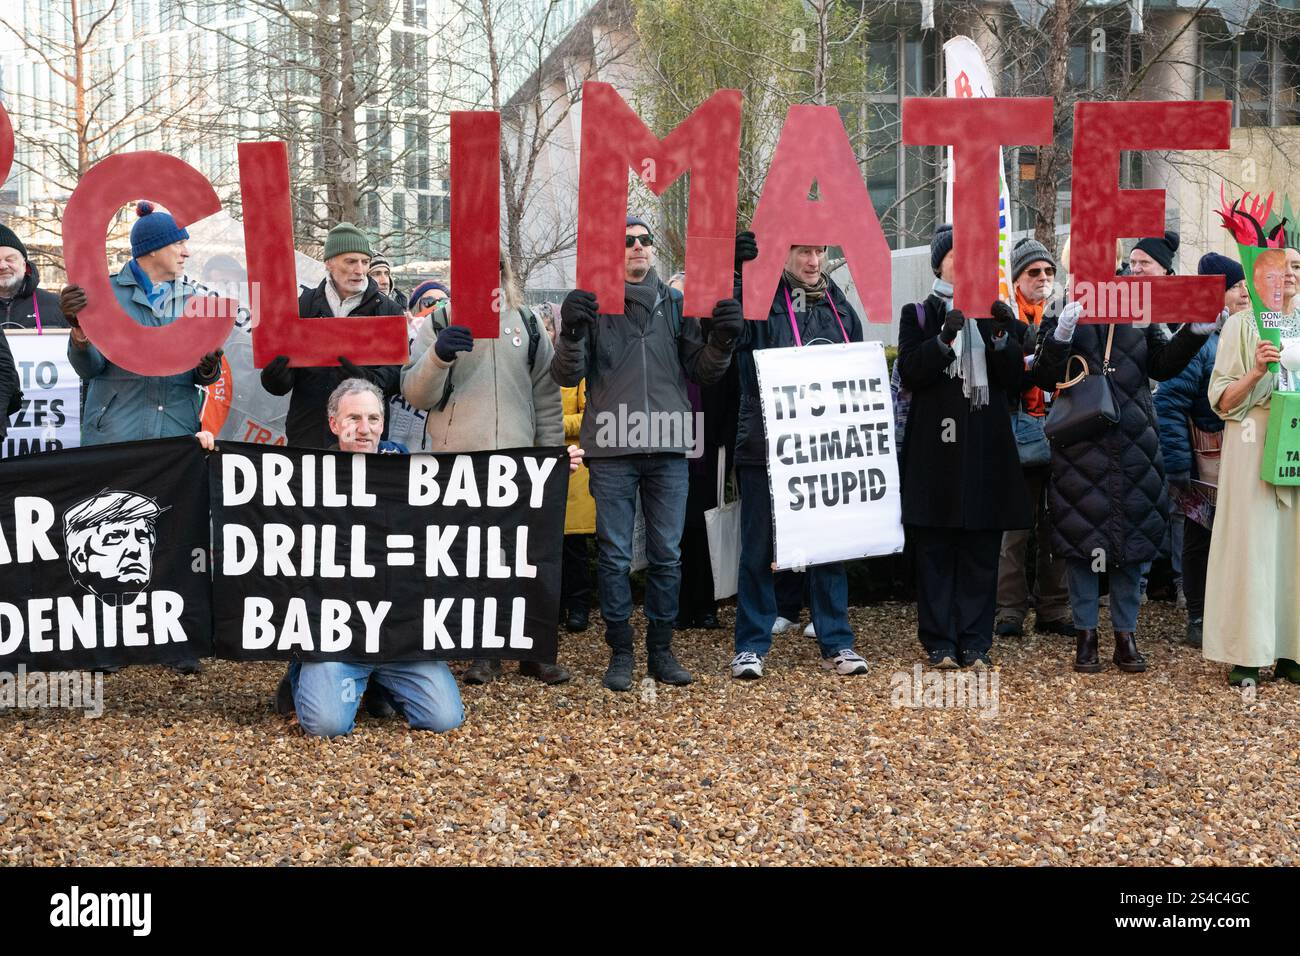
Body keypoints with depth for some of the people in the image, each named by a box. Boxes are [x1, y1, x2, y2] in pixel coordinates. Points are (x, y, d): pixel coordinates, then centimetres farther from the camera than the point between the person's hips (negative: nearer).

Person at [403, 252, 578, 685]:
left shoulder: (526, 324, 14)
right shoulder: (439, 326, 8)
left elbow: (546, 395, 17)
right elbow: (415, 393, -2)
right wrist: (437, 357, -21)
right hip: (457, 457, -1)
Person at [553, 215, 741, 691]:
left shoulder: (676, 304, 10)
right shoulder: (593, 303, 3)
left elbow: (702, 372, 10)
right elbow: (568, 376, -3)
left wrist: (721, 340, -10)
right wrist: (572, 334, -21)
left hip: (668, 448, 3)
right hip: (612, 449, -2)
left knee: (667, 554, 7)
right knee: (614, 556, 2)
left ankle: (661, 649, 18)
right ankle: (620, 652, 12)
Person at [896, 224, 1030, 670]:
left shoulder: (995, 314, 15)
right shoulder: (918, 314, 7)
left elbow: (1015, 380, 6)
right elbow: (909, 372, -7)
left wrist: (1002, 338, -10)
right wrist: (944, 339, -21)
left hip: (986, 448, 3)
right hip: (935, 447, -2)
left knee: (982, 552, 2)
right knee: (935, 551, -1)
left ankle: (975, 643, 8)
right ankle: (940, 643, 6)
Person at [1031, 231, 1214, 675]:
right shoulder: (1063, 315, 2)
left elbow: (1163, 365, -3)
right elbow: (1045, 378, -7)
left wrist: (1195, 332, -17)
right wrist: (1061, 334, -22)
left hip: (1133, 444, 2)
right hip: (1080, 446, -2)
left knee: (1131, 538, 6)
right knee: (1081, 537, 1)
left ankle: (1125, 634, 16)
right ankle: (1085, 634, 12)